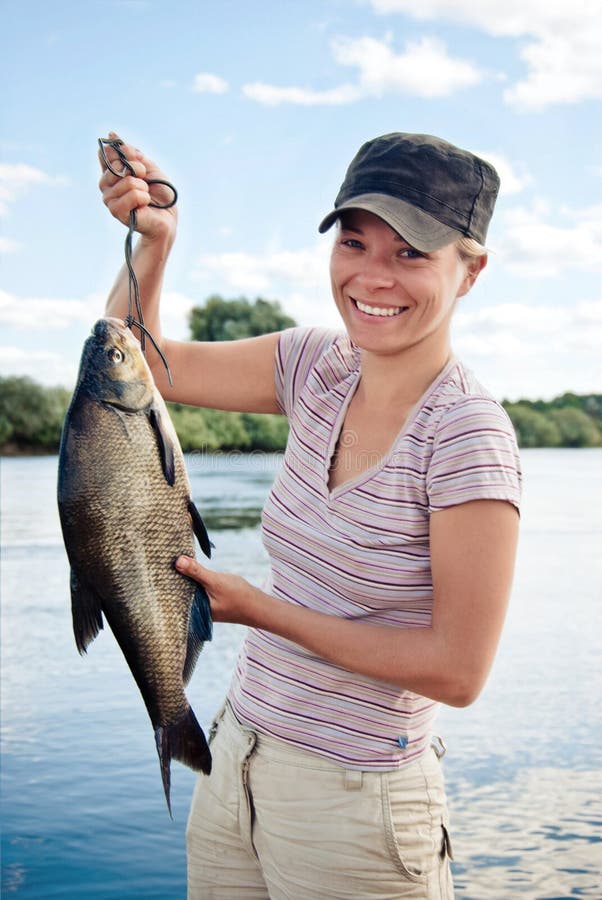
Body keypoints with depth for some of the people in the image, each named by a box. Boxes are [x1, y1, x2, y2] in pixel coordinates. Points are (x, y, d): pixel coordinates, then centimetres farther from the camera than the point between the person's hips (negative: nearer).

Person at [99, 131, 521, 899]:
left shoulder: (466, 433, -19)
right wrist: (154, 237, -10)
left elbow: (457, 670, -20)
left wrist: (260, 609, -17)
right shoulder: (317, 367, -1)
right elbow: (139, 359, 7)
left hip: (355, 803, -5)